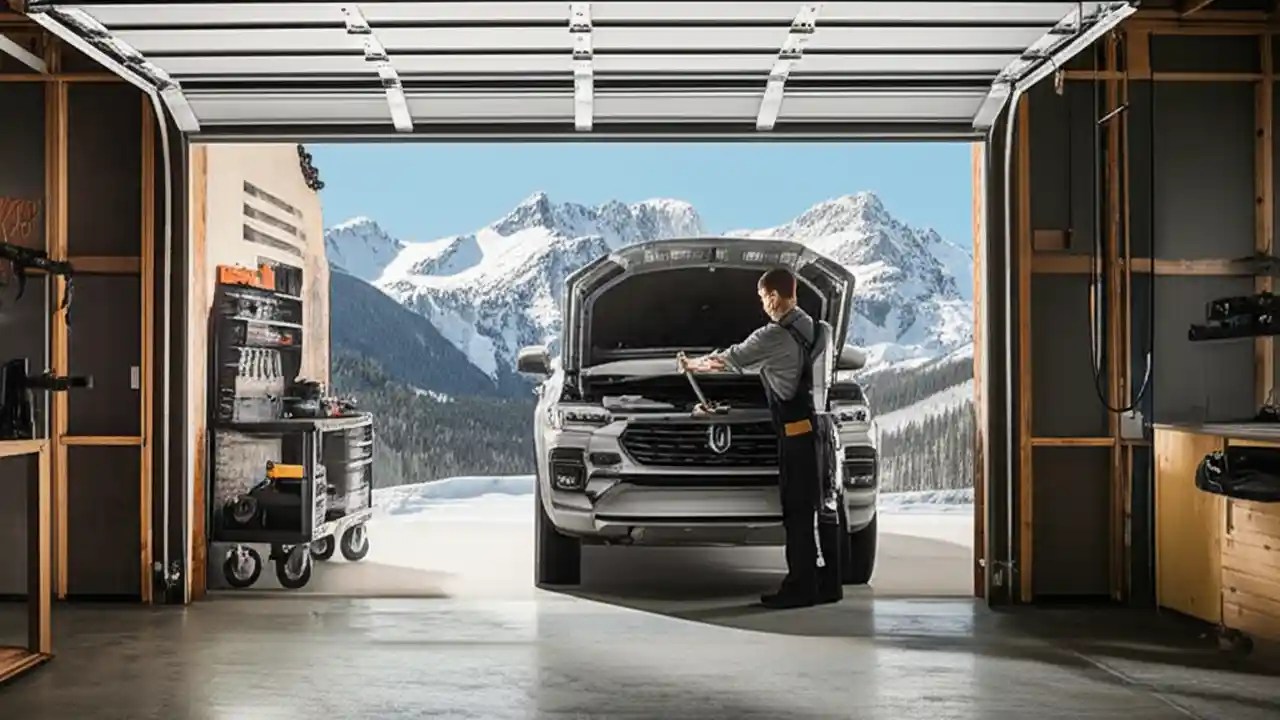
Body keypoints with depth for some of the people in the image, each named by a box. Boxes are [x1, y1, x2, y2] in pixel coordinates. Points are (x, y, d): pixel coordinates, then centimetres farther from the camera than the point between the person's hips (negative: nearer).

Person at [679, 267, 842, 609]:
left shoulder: (775, 336, -14)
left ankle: (801, 587, 0)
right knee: (818, 507, 12)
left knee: (799, 510, -4)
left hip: (796, 430, -8)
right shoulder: (816, 329, 11)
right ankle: (827, 583, 18)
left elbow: (730, 359, 0)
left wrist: (694, 365, 18)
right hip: (819, 426, 8)